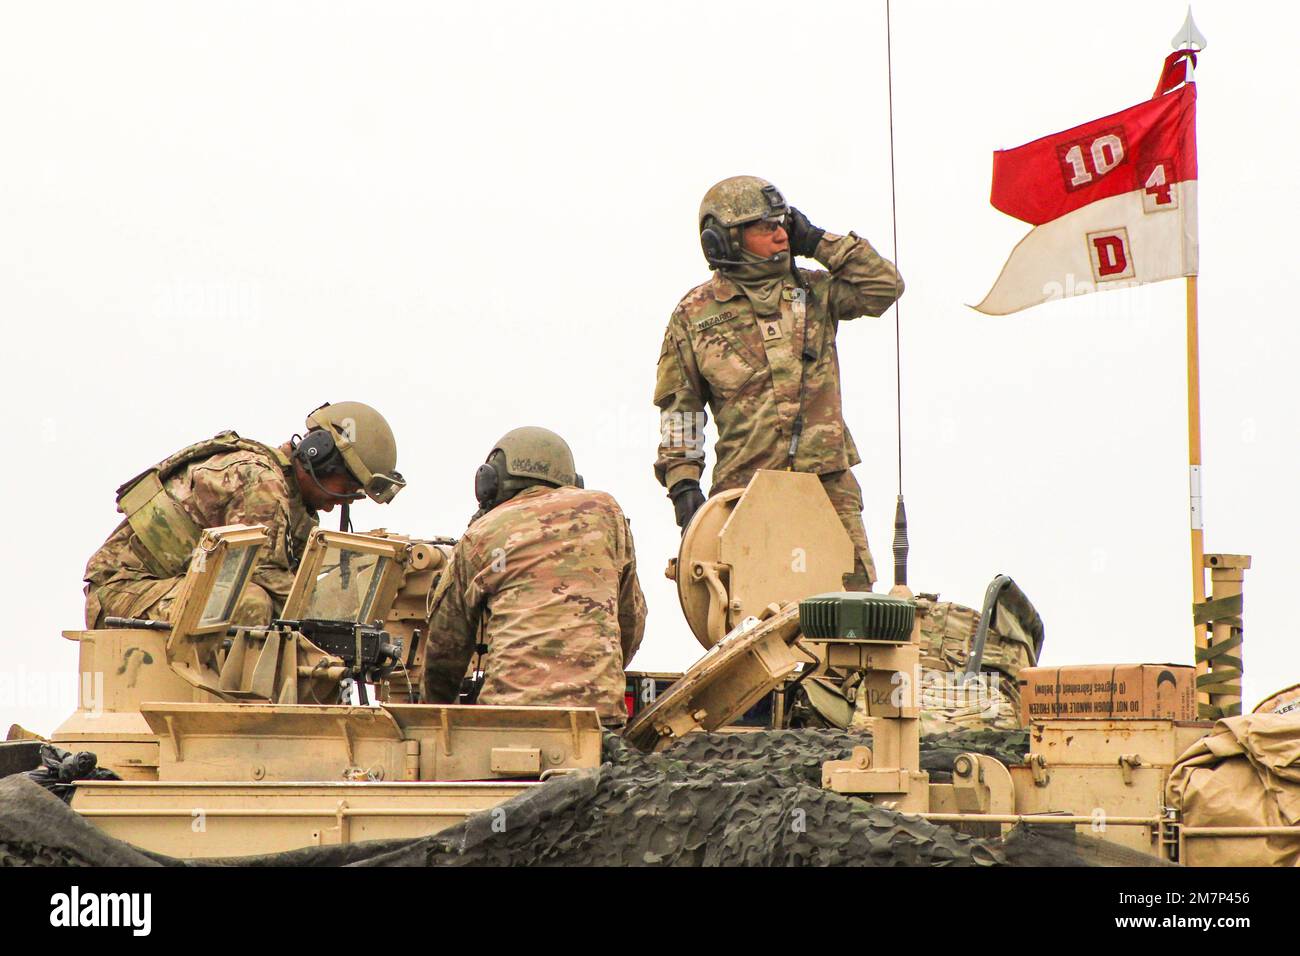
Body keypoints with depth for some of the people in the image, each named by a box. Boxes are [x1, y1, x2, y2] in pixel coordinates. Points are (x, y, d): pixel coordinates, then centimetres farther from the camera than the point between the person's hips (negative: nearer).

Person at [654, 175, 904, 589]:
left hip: (828, 479, 2)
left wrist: (818, 242, 5)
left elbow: (885, 286, 5)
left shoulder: (814, 291, 13)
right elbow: (679, 406, 8)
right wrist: (682, 480, 0)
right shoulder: (695, 314, 6)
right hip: (745, 485, -2)